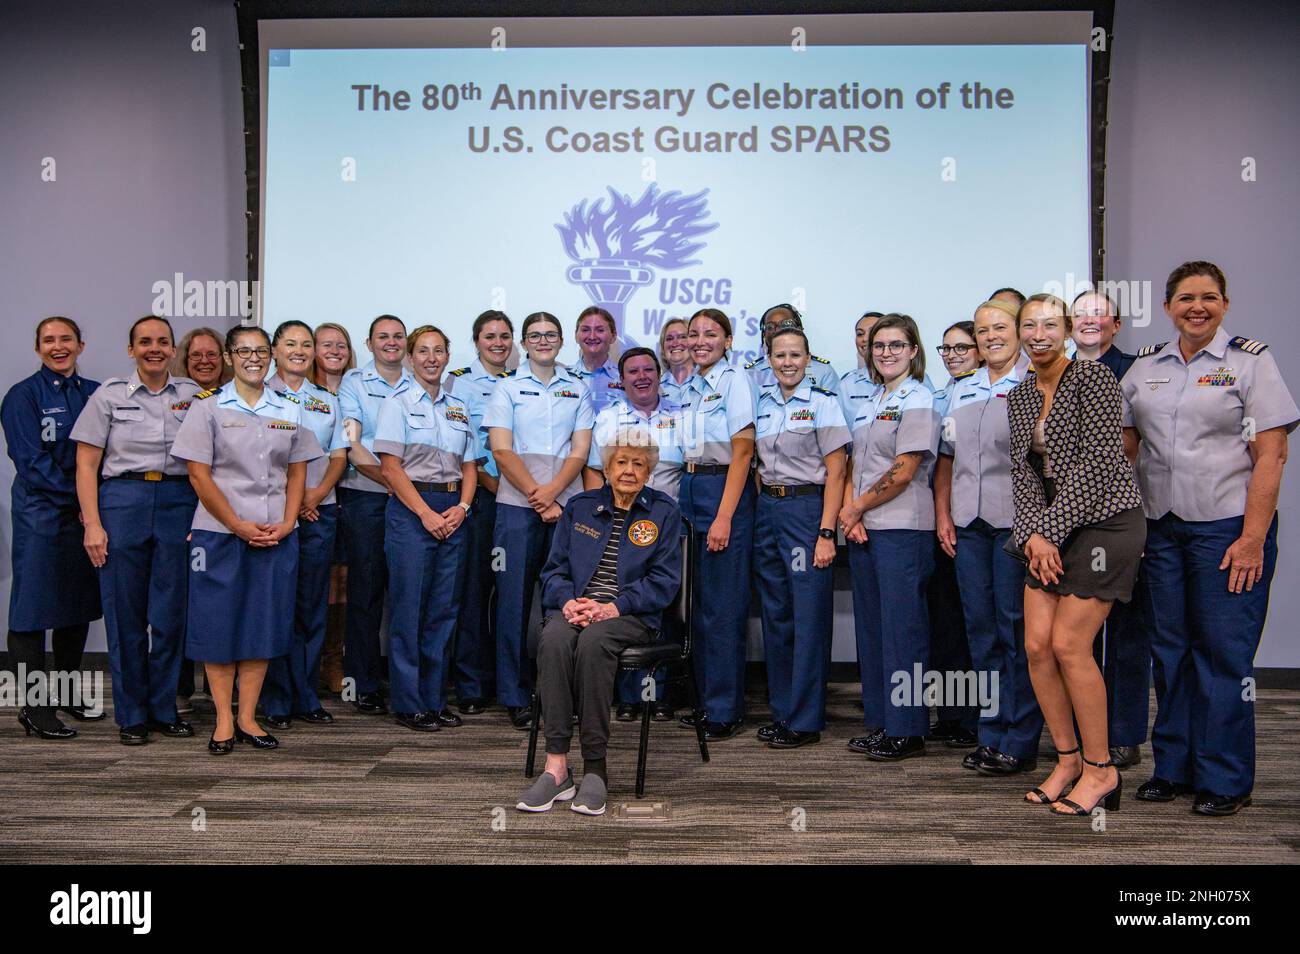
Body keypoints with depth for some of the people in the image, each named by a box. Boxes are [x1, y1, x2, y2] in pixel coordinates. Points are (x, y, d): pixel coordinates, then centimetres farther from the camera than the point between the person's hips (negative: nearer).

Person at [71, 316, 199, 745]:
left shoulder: (193, 395, 8)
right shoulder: (109, 395, 5)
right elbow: (86, 464, 3)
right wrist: (92, 524, -6)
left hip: (179, 503, 1)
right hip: (122, 502, -1)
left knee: (171, 612, 3)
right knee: (125, 613, 3)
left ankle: (165, 709, 18)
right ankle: (131, 714, 15)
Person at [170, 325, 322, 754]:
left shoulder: (289, 410, 10)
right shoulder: (207, 406, 0)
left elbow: (297, 473, 11)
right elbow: (199, 476, -5)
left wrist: (287, 523, -3)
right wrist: (239, 525, -12)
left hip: (277, 536, 3)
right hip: (220, 533, -3)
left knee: (264, 624, 5)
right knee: (219, 624, 2)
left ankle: (247, 717, 16)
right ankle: (224, 721, 12)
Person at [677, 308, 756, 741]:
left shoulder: (735, 380, -8)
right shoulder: (689, 387, 14)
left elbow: (742, 452, -14)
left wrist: (724, 517, -18)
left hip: (724, 492, -8)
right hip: (688, 492, 8)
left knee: (722, 607, -4)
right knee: (698, 603, 12)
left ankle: (725, 711, 6)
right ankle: (705, 699, 23)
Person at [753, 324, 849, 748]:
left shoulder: (823, 402, -6)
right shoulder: (762, 403, 9)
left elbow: (835, 472, -9)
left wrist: (826, 532, -14)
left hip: (806, 509, -6)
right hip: (767, 510, 6)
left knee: (808, 616, -3)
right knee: (775, 614, 10)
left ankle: (805, 720, 6)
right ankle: (781, 710, 21)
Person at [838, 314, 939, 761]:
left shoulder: (917, 401, -7)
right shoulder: (870, 403, 17)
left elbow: (903, 473, -15)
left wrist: (858, 506, -7)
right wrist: (850, 512, -2)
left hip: (901, 528, -8)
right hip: (864, 530, 8)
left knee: (902, 628, -3)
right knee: (871, 625, 12)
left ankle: (907, 730, 6)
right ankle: (879, 722, 21)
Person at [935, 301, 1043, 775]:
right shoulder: (958, 390, 16)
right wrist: (942, 513, 10)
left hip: (1017, 520, -5)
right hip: (969, 523, 6)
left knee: (1016, 628, -2)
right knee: (981, 629, 9)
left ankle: (1019, 741, 7)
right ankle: (990, 734, 19)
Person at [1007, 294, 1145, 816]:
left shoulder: (1094, 379, -10)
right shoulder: (1019, 396, 10)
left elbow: (1097, 464, -17)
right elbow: (1022, 471, 6)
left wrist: (1049, 530, -17)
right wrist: (1032, 534, -8)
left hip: (1105, 520, -6)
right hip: (1051, 529, 7)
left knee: (1069, 644, -9)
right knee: (1036, 645, 0)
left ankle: (1101, 769, 7)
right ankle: (1067, 761, 16)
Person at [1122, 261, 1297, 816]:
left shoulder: (1250, 361, -1)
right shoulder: (1144, 367, 11)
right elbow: (1124, 449, 12)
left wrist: (1253, 538, -14)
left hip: (1227, 525, -4)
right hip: (1160, 526, 4)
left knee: (1224, 651, -1)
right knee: (1170, 649, 9)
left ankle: (1224, 781, 11)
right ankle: (1174, 769, 21)